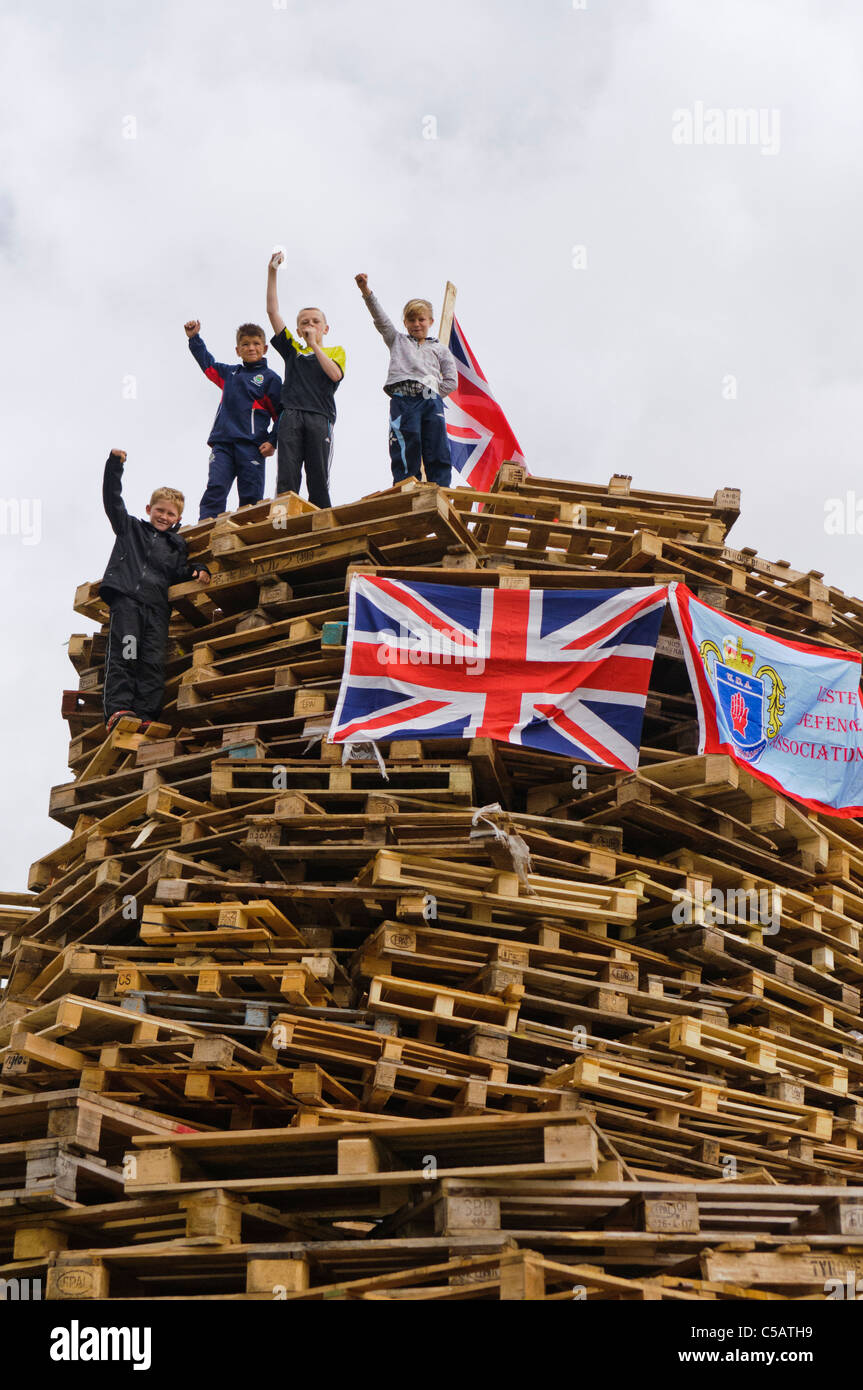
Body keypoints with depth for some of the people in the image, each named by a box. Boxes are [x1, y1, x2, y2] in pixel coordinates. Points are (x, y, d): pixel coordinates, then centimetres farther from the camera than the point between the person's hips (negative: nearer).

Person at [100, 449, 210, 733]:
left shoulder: (177, 545, 25)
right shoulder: (131, 527, 18)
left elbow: (178, 574, 26)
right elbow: (112, 499, 11)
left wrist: (197, 570, 6)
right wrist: (114, 465, 3)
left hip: (157, 605, 3)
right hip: (126, 598, -3)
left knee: (154, 660, -8)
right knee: (124, 653, -16)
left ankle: (144, 714, -14)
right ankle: (117, 708, -24)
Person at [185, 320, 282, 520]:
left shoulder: (270, 378, 6)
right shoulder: (229, 373, 19)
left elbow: (281, 414, 2)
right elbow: (207, 363, 37)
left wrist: (272, 442, -7)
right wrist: (194, 338, 30)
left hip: (252, 446, -3)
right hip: (223, 442, 3)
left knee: (250, 496, -4)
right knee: (215, 488, -10)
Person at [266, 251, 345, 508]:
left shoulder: (336, 351, 21)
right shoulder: (293, 349, 24)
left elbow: (334, 374, -2)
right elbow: (272, 311, 19)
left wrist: (314, 345, 2)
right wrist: (272, 273, 14)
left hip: (320, 417, -1)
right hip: (291, 414, 1)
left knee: (319, 481, -6)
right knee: (287, 479, -10)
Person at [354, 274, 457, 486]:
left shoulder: (439, 349, 22)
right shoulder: (397, 341, 23)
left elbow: (451, 381, 15)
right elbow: (380, 319, 11)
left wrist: (433, 395, 2)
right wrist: (366, 292, 0)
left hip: (431, 401, 1)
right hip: (402, 400, -1)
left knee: (438, 455, -7)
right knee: (406, 454, -11)